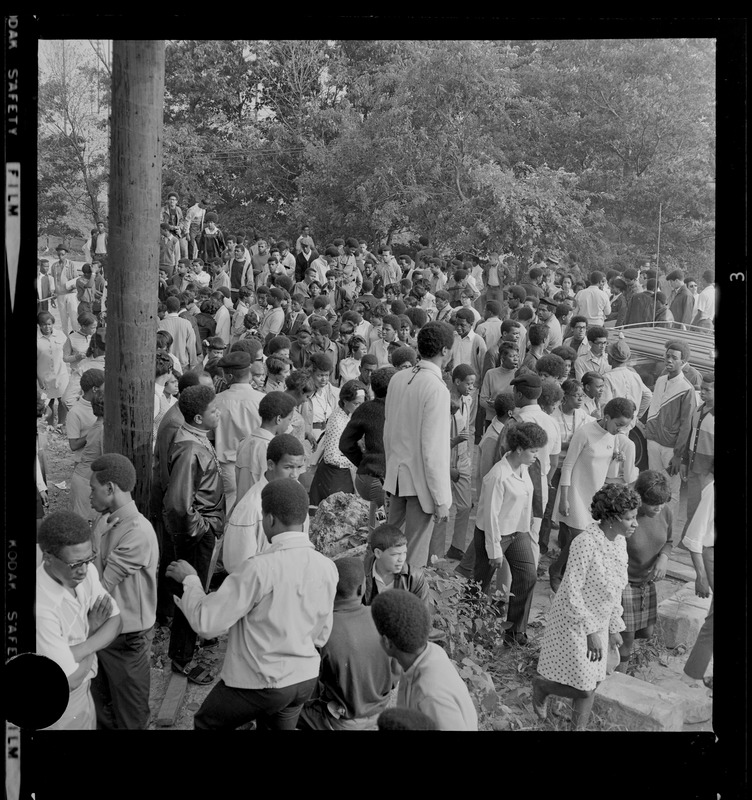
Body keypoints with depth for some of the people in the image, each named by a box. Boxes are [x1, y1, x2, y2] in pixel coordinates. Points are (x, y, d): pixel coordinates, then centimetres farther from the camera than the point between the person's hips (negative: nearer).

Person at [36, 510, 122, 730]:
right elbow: (70, 679, -28)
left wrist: (77, 651, -22)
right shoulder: (42, 606, -34)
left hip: (84, 690, 7)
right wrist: (93, 628, -12)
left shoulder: (86, 571, -13)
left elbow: (115, 621, -5)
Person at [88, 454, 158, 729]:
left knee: (130, 715, 12)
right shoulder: (103, 520, 0)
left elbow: (101, 586, -22)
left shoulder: (138, 533, -27)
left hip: (127, 637, -7)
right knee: (101, 701, 24)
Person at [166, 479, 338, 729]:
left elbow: (207, 623, -19)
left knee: (206, 723, 21)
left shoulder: (260, 568, -25)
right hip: (306, 680, 5)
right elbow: (321, 635, 5)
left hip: (260, 683, -5)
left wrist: (190, 580, -4)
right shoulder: (328, 567, -8)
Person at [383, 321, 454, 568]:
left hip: (396, 476, 7)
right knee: (415, 553, 4)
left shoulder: (398, 378, 2)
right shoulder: (436, 389, -20)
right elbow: (433, 448, -21)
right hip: (421, 482, -7)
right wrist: (440, 499, -15)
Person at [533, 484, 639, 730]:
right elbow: (571, 591, -25)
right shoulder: (586, 543, -28)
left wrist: (614, 627, 12)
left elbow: (615, 589, 9)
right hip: (573, 623, -8)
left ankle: (579, 728, 34)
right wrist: (591, 631, -24)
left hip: (597, 623, 8)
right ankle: (542, 685, 26)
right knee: (584, 689, 0)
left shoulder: (619, 542, -2)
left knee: (592, 684, 16)